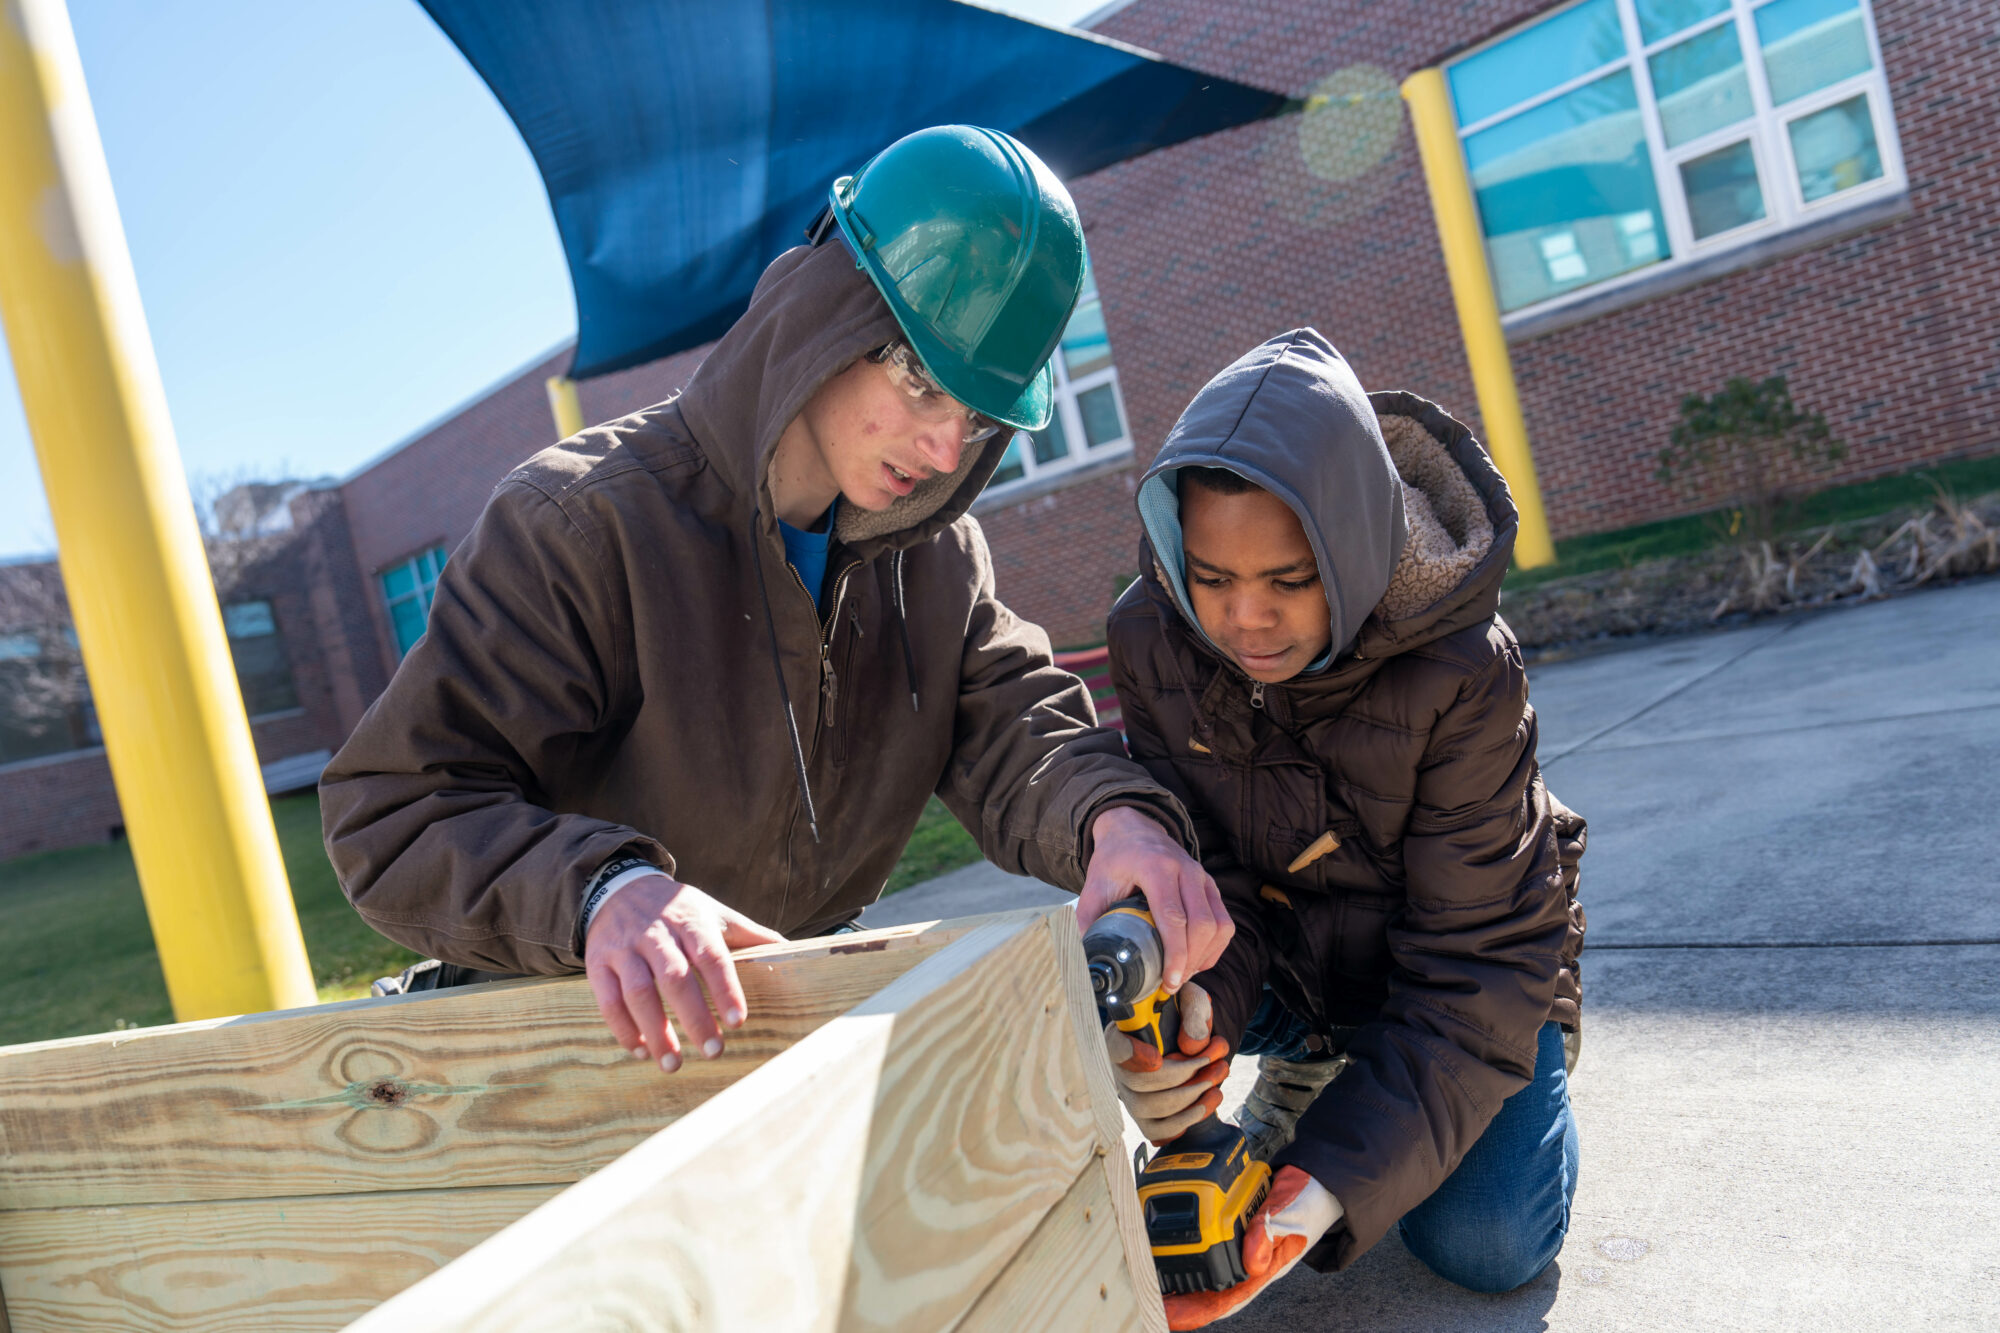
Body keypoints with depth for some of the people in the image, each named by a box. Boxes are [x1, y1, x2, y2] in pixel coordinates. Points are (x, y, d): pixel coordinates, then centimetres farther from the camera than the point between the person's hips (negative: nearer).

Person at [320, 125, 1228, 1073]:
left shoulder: (938, 553, -1)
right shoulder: (576, 524, -21)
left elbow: (1014, 730, -9)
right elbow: (395, 809, -23)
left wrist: (1114, 816, -34)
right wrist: (598, 889, -43)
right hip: (600, 1031, -1)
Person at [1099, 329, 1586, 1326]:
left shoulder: (1463, 667, -32)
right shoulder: (1151, 637, -22)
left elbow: (1471, 962, -29)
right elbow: (1200, 870, -19)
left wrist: (1337, 1177, -39)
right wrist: (1186, 1009, -43)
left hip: (1449, 960, -2)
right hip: (1283, 943, 3)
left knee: (1485, 1244, -17)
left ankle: (1531, 1060, 17)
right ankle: (1309, 1057, 8)